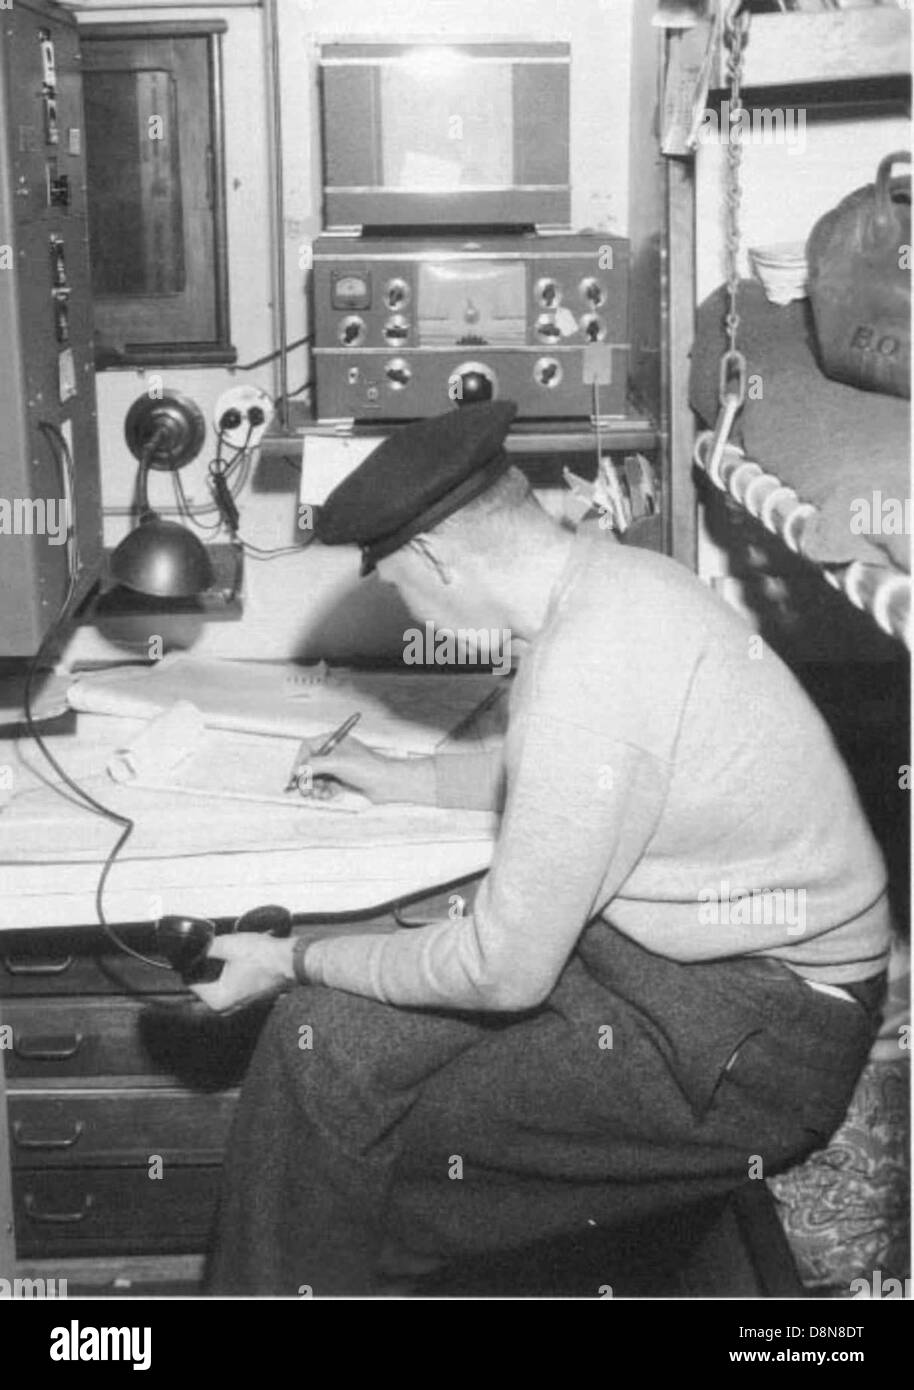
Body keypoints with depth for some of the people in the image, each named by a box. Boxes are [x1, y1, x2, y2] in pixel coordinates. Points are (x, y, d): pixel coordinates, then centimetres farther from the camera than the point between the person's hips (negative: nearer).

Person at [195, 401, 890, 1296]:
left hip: (758, 1045, -9)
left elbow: (504, 970, -22)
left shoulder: (588, 668, -28)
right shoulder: (604, 573, 0)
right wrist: (409, 780, 25)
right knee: (323, 1038, 0)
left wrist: (295, 960, -9)